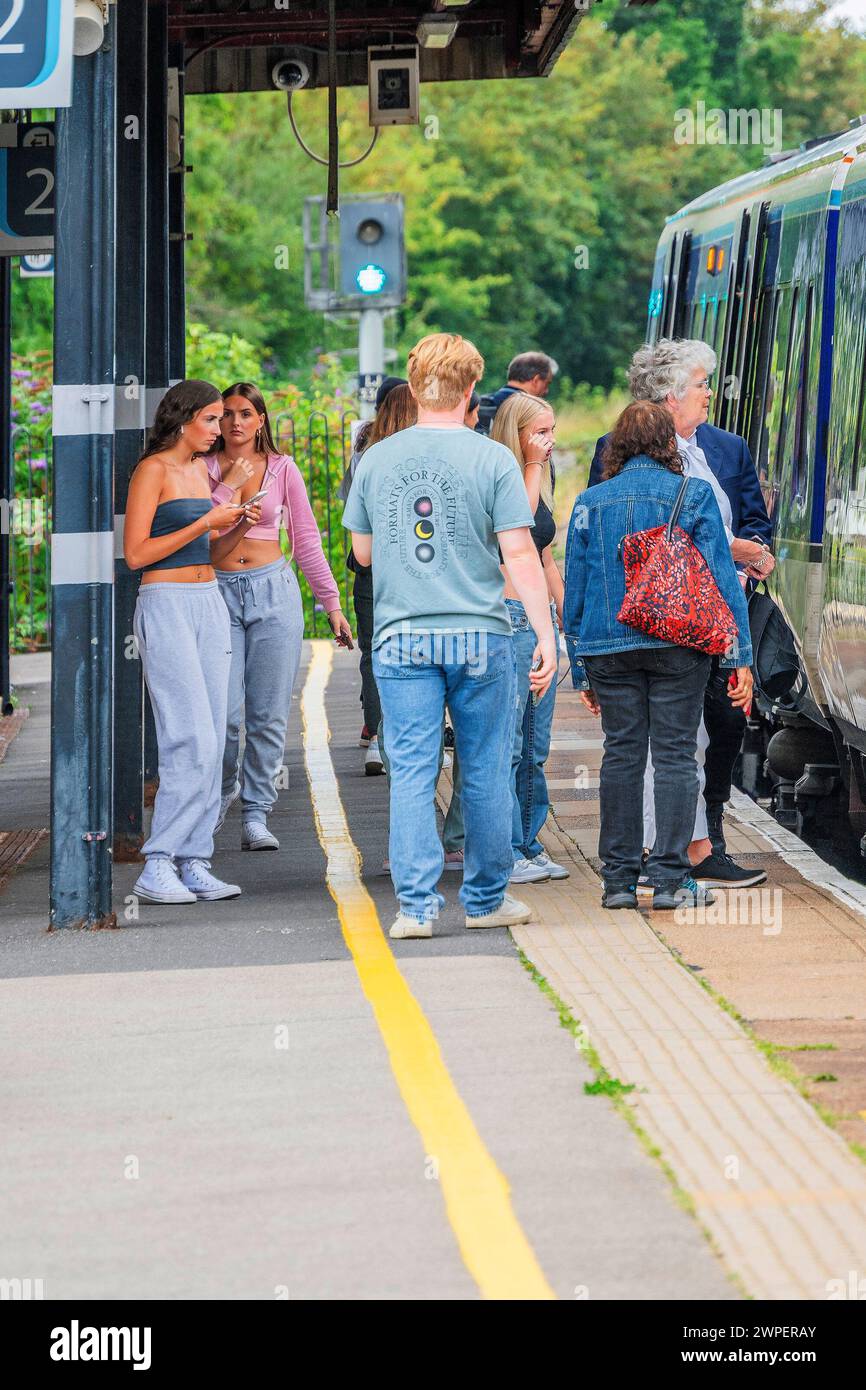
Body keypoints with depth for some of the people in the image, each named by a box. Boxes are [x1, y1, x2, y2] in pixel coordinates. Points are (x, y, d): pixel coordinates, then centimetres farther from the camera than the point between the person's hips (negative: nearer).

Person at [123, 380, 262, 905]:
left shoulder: (200, 470, 16)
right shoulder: (153, 470, -8)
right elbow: (136, 553, -13)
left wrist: (239, 528, 3)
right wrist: (207, 523, -13)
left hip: (209, 605, 8)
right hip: (166, 606, -8)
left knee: (211, 743, 3)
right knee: (192, 740, -14)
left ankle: (194, 863, 5)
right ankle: (158, 866, -11)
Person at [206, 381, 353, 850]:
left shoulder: (282, 469, 7)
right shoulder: (204, 469, 4)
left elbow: (307, 540, 11)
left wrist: (332, 604, 9)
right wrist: (227, 486, -13)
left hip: (273, 590, 1)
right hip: (219, 591, -1)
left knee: (269, 714, -2)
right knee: (224, 712, -9)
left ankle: (256, 814, 6)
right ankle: (224, 788, 20)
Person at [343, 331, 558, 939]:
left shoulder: (377, 460, 3)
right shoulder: (492, 459, -5)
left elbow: (364, 551, 13)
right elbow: (520, 555, -8)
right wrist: (547, 634, -5)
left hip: (402, 636, 2)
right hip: (480, 636, -1)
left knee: (412, 773, 2)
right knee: (485, 773, 9)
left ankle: (417, 904, -4)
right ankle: (486, 899, 18)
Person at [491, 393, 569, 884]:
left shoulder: (539, 485, 18)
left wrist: (567, 619, 23)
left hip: (539, 620, 9)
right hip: (508, 617, -9)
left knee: (536, 747, 11)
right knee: (507, 743, -8)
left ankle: (529, 845, 17)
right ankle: (506, 852, -6)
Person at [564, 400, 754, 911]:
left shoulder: (591, 503, 7)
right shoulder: (694, 495, 0)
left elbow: (575, 588, 10)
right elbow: (721, 577, -3)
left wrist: (582, 671, 15)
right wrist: (740, 657, -2)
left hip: (609, 647, 2)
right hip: (678, 643, -2)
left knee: (621, 755, 8)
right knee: (675, 755, 0)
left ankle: (619, 880, 8)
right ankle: (671, 879, -3)